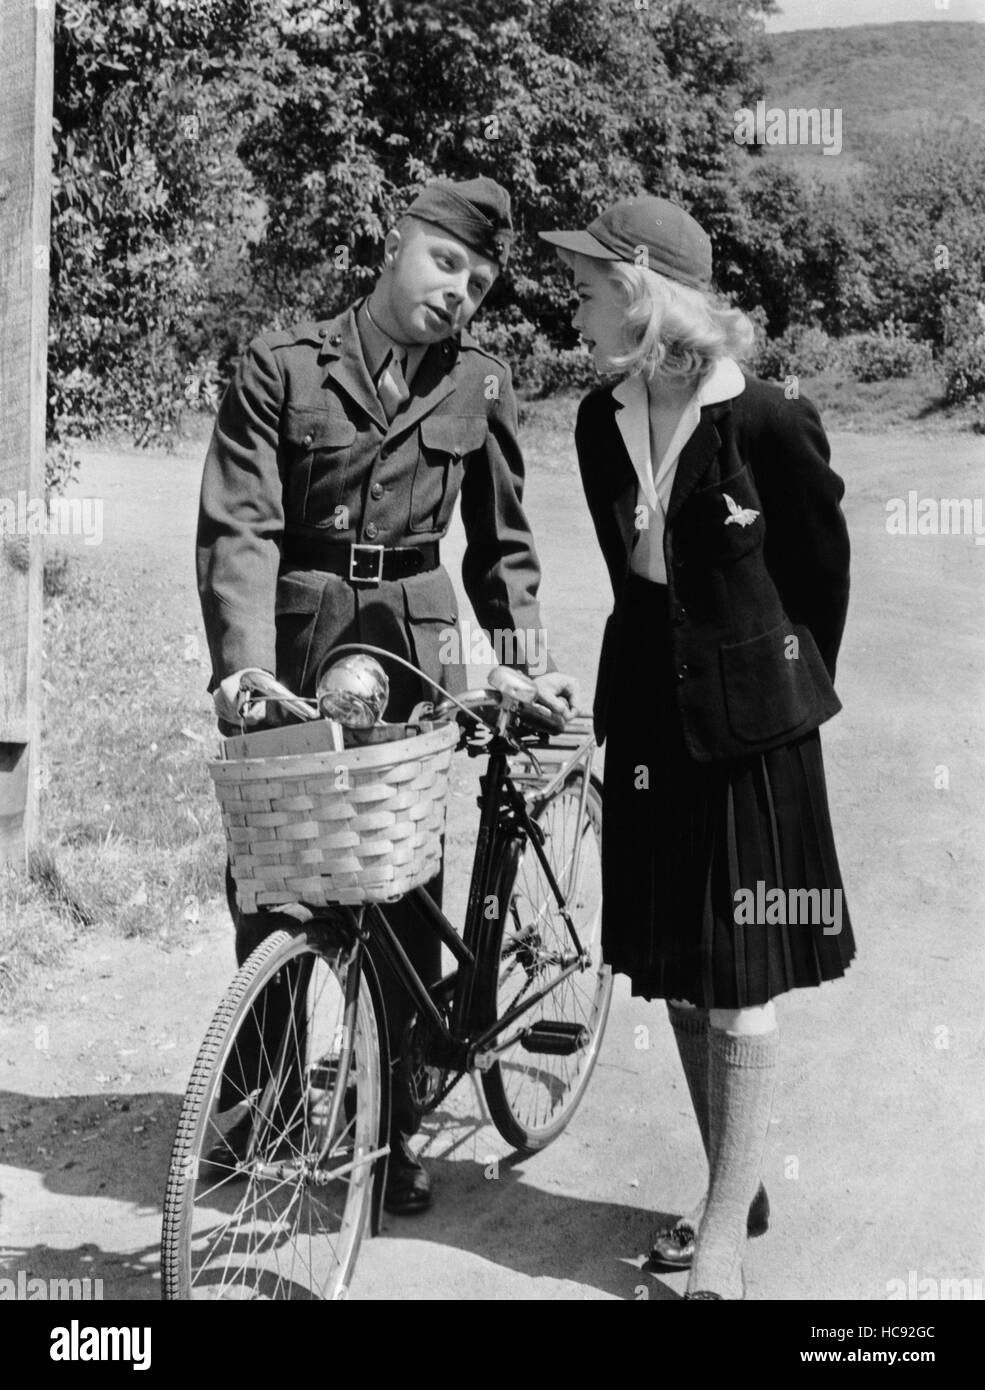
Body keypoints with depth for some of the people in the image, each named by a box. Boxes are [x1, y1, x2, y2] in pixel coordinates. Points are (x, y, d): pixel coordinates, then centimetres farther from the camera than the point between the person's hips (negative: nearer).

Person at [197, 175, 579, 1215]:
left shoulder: (479, 386, 5)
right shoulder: (282, 366, -2)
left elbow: (501, 542, 12)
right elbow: (240, 528, -11)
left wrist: (528, 661, 1)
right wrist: (244, 662, -24)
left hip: (411, 650, 1)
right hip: (290, 643, -1)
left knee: (404, 892, 1)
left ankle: (393, 1125, 16)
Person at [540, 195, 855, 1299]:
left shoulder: (767, 424, -13)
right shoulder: (600, 425, 3)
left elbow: (824, 573, 0)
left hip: (750, 723, -6)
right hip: (647, 719, 6)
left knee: (737, 984, 0)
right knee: (672, 973, 12)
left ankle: (725, 1242, 11)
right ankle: (733, 1190, 30)